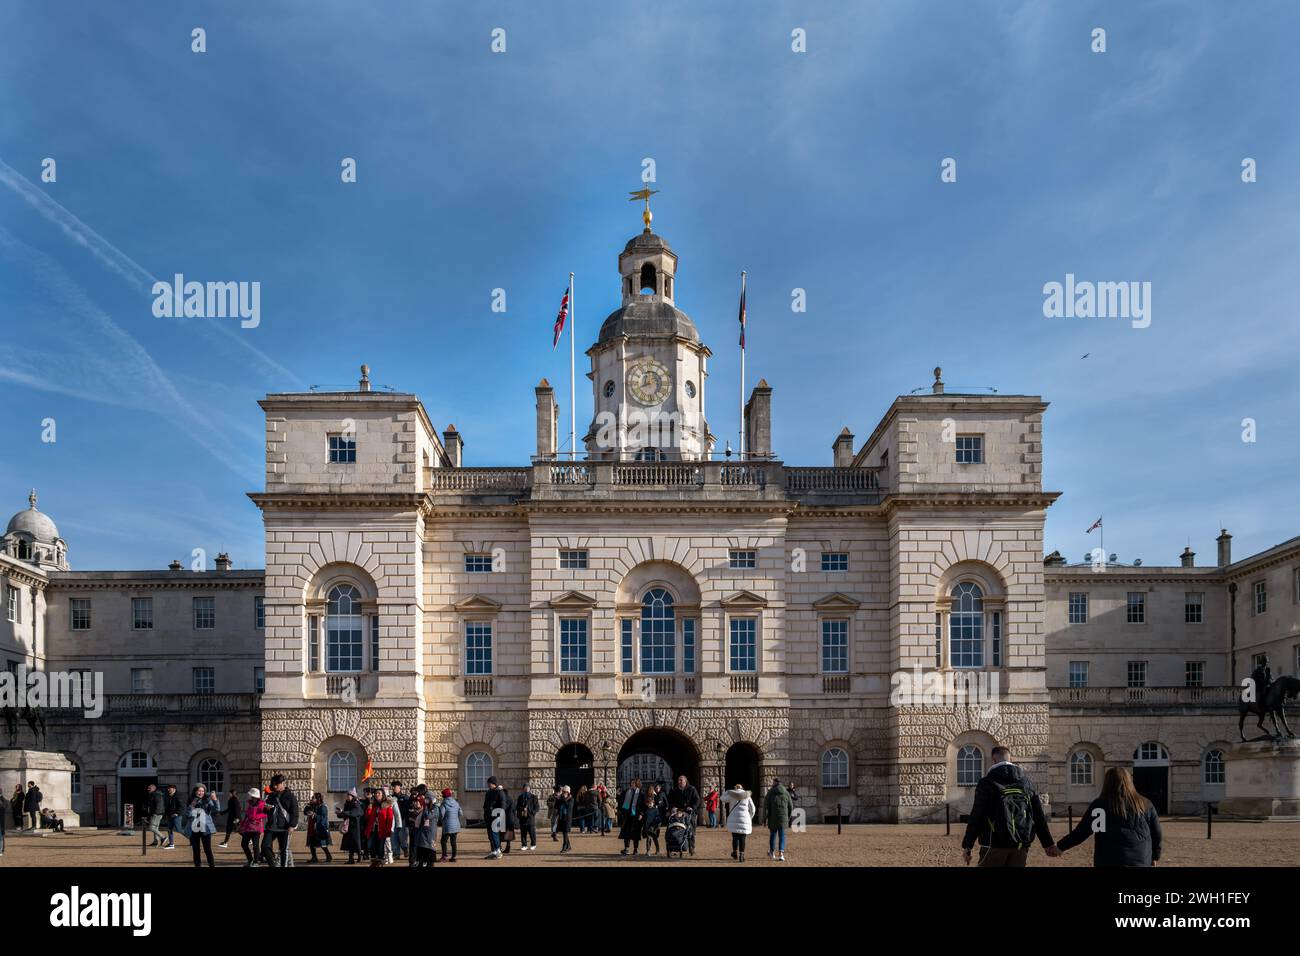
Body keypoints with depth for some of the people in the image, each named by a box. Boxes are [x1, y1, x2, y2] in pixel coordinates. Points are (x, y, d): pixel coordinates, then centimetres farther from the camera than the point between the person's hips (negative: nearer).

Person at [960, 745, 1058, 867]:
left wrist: (966, 846, -6)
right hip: (1021, 845, 5)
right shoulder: (1027, 782, 9)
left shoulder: (987, 783, -6)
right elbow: (1039, 816, 11)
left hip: (995, 844, -4)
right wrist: (1049, 844, 18)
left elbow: (976, 817, -9)